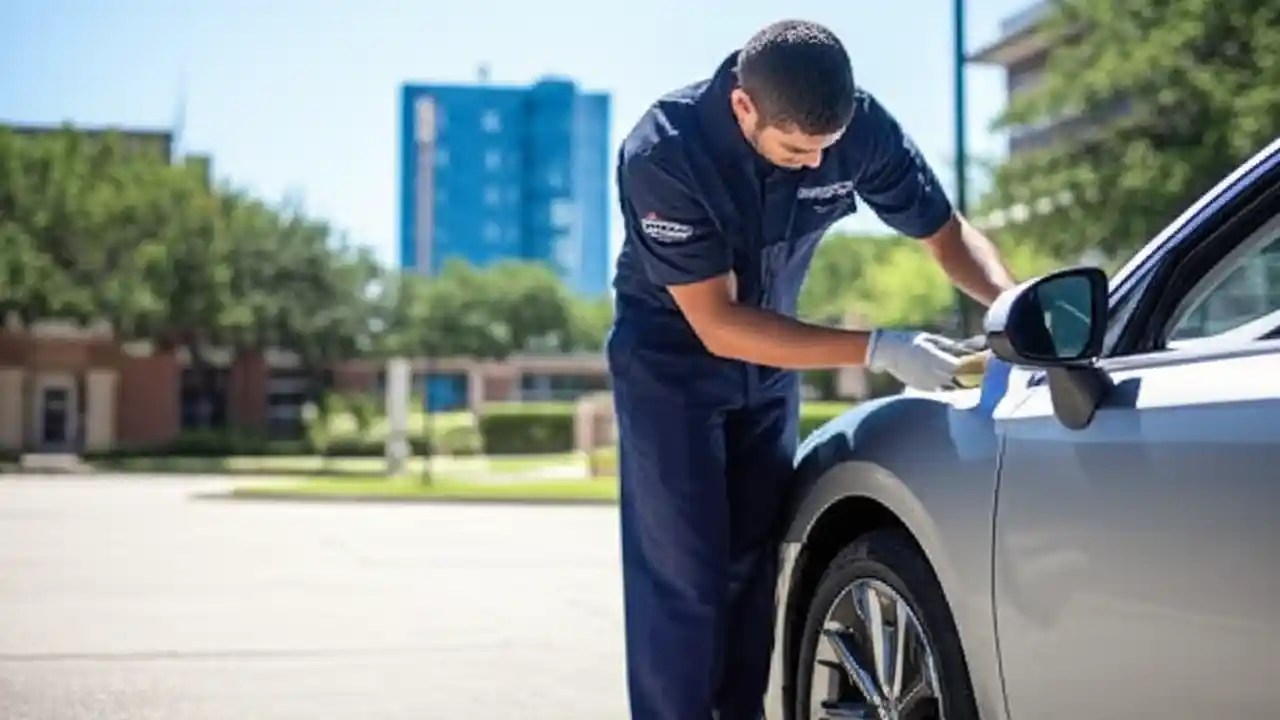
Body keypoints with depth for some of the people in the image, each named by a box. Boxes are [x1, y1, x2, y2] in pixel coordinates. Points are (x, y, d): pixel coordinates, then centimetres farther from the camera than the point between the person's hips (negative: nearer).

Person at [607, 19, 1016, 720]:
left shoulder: (861, 125, -20)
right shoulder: (663, 154, -32)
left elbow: (948, 233, -6)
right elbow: (719, 325, -30)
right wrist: (877, 348, -36)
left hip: (769, 363, 4)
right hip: (671, 364, -4)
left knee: (753, 566, 7)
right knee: (682, 576, -8)